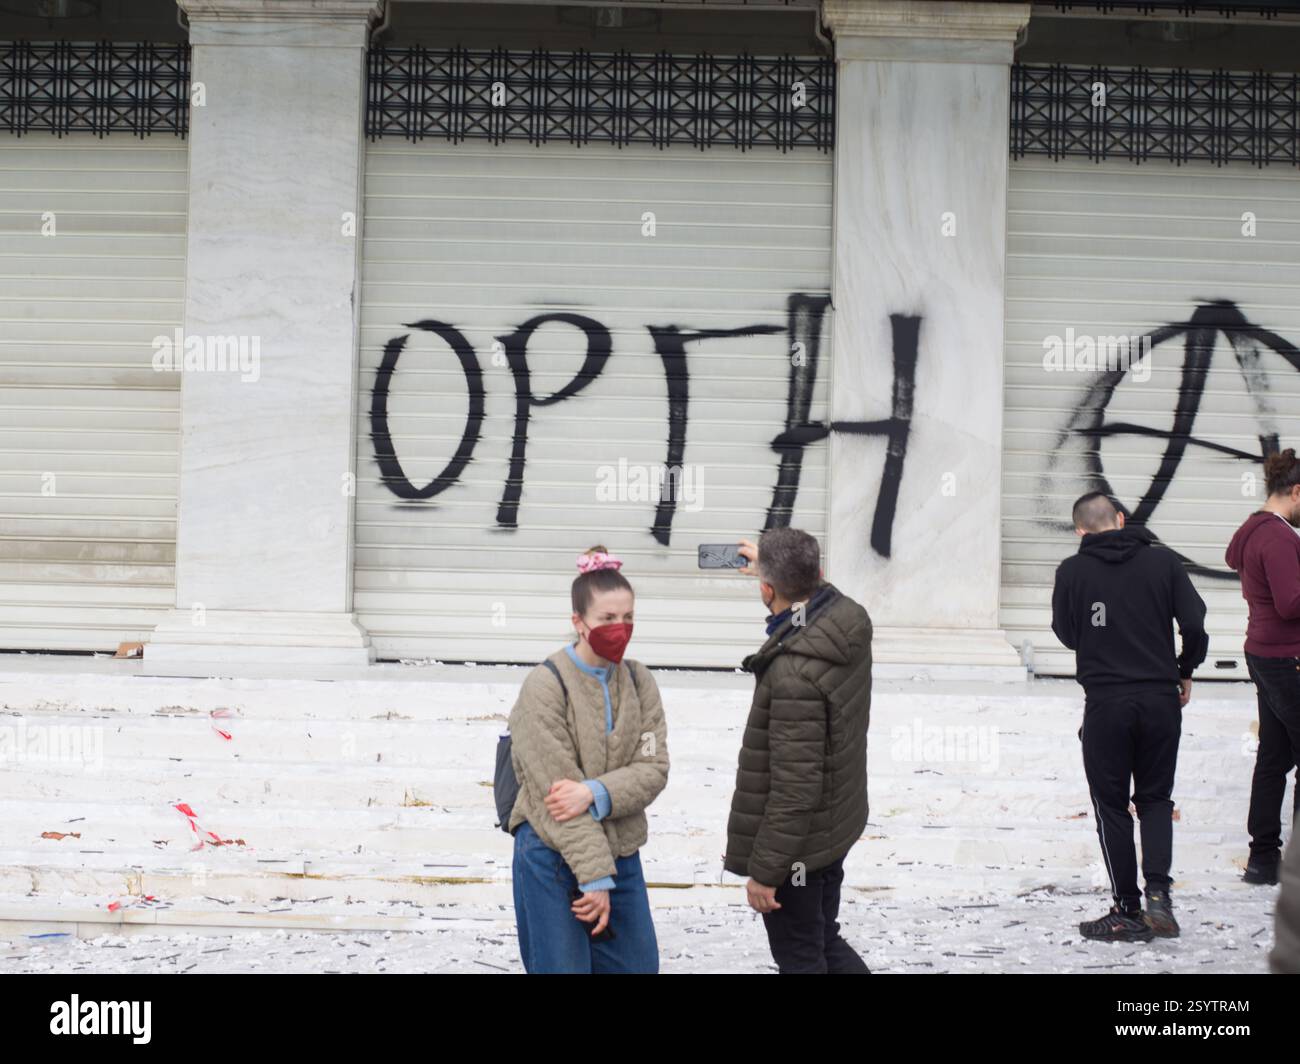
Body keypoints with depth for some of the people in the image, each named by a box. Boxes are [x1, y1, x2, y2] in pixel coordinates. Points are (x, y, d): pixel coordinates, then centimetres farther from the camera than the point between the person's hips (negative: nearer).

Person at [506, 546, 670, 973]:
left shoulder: (639, 681, 4)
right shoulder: (545, 686, -13)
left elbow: (654, 769, -2)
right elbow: (557, 789, -16)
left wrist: (595, 792, -22)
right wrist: (594, 877, -17)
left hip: (619, 854, 6)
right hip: (553, 858, -6)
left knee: (637, 965, 10)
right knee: (563, 966, -1)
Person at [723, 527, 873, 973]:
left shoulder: (795, 673, -32)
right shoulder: (850, 620, -7)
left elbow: (794, 789, -29)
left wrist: (764, 870, -21)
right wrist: (771, 566, 35)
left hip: (797, 842, -9)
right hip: (835, 827, 9)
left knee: (801, 960, 8)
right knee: (825, 945, 24)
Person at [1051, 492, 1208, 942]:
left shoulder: (1072, 571, -3)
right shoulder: (1163, 561, -1)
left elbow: (1067, 634, 7)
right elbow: (1194, 625, -4)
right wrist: (1184, 672, 12)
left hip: (1105, 703, -2)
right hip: (1161, 699, 2)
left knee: (1111, 806, 9)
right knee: (1156, 800, 15)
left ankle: (1128, 912, 7)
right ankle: (1158, 893, -4)